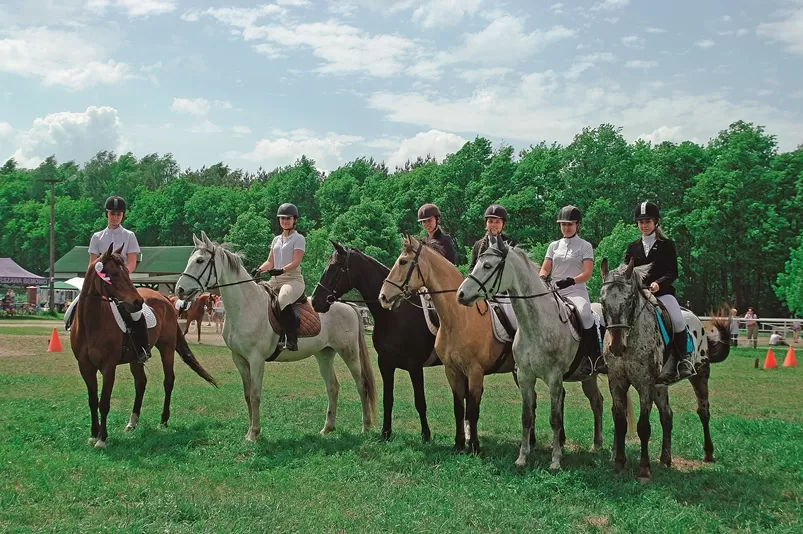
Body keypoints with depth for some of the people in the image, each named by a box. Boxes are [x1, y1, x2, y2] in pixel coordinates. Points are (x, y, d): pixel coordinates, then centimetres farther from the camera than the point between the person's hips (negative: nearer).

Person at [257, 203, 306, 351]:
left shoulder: (298, 239, 1)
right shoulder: (276, 240, 22)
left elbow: (296, 261, -11)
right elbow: (270, 262, 18)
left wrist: (282, 270, -28)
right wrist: (259, 269, -2)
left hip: (293, 279, -7)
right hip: (275, 280, 7)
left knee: (282, 300, -37)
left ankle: (292, 339, -36)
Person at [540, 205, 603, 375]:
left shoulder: (585, 246, 6)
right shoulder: (554, 246, 18)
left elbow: (587, 273, -5)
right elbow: (545, 268, 13)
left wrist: (571, 281, -24)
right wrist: (542, 278, -12)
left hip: (576, 291, -4)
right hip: (554, 292, 4)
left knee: (584, 314, -35)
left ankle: (594, 357, -28)